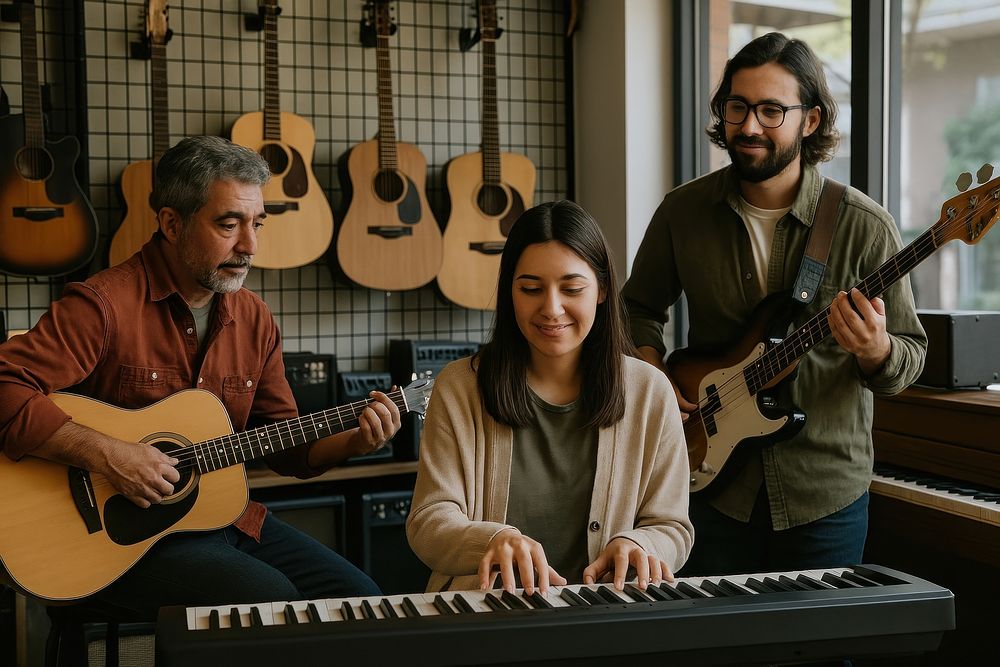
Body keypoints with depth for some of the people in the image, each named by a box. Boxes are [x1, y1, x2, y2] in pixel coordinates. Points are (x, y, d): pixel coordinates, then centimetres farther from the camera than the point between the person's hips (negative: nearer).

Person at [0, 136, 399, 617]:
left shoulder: (253, 318, 7)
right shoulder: (104, 305, -15)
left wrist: (353, 442, -6)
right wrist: (106, 454, -30)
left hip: (228, 518, 7)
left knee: (362, 602, 0)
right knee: (273, 602, -27)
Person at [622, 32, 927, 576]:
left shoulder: (863, 226, -10)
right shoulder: (682, 211, -3)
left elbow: (911, 352, -4)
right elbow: (640, 306, 13)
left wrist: (877, 352, -26)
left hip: (827, 487, -1)